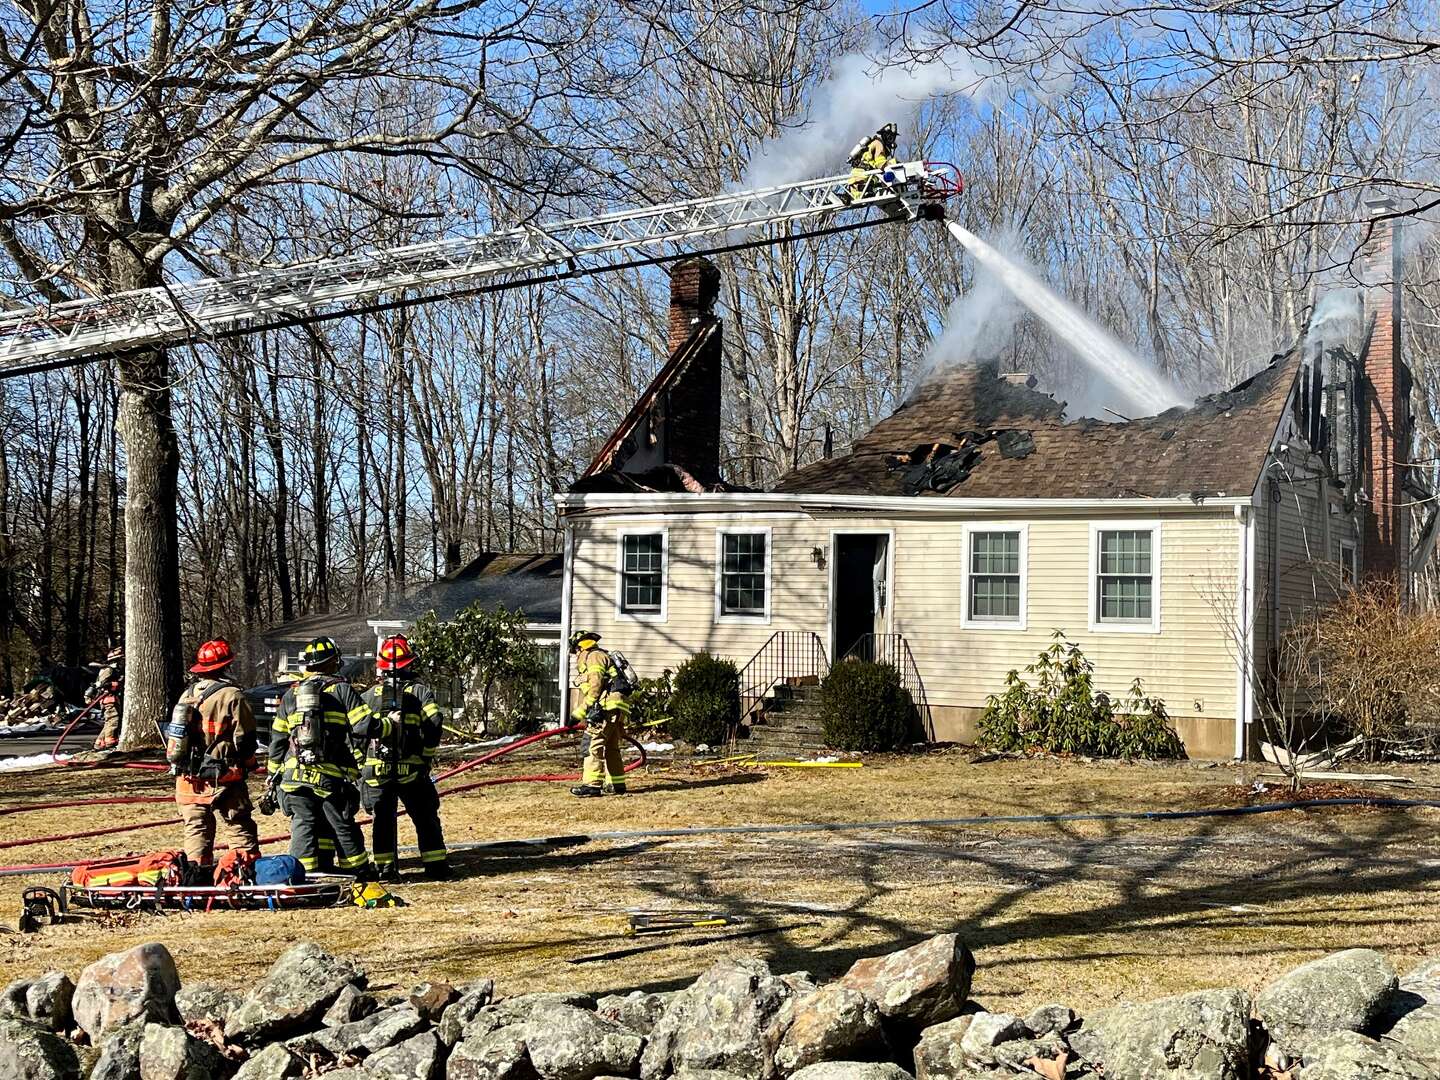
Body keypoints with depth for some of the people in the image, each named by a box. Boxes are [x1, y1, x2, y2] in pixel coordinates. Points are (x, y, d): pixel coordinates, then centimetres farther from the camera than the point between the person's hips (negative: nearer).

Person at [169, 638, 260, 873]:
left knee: (196, 829, 12)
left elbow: (176, 734, 16)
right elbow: (244, 739, -12)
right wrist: (247, 764, 6)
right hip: (222, 780, -6)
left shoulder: (187, 695, 9)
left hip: (187, 780, 6)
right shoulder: (231, 696, -12)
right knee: (240, 830, -2)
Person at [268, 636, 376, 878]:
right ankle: (358, 870, 18)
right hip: (331, 775, -3)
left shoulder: (291, 694, 13)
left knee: (303, 823, 8)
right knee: (343, 825, 7)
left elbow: (277, 738, 17)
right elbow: (364, 726, -10)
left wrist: (275, 771, 24)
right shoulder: (342, 689, -1)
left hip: (294, 774, 3)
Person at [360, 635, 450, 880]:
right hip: (411, 769, -1)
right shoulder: (420, 691, 1)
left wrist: (358, 763, 9)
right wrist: (427, 754, -1)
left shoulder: (370, 695, 6)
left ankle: (385, 867, 9)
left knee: (383, 819, 11)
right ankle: (436, 866, 9)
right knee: (426, 818, 8)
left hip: (376, 769, 1)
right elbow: (434, 724, -11)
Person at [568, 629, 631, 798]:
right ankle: (616, 784, 22)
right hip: (613, 709, 10)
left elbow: (595, 686, -14)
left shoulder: (594, 656, -2)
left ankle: (592, 785, -16)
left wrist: (582, 710, -13)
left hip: (606, 707, -10)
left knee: (593, 745, -12)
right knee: (611, 748, 16)